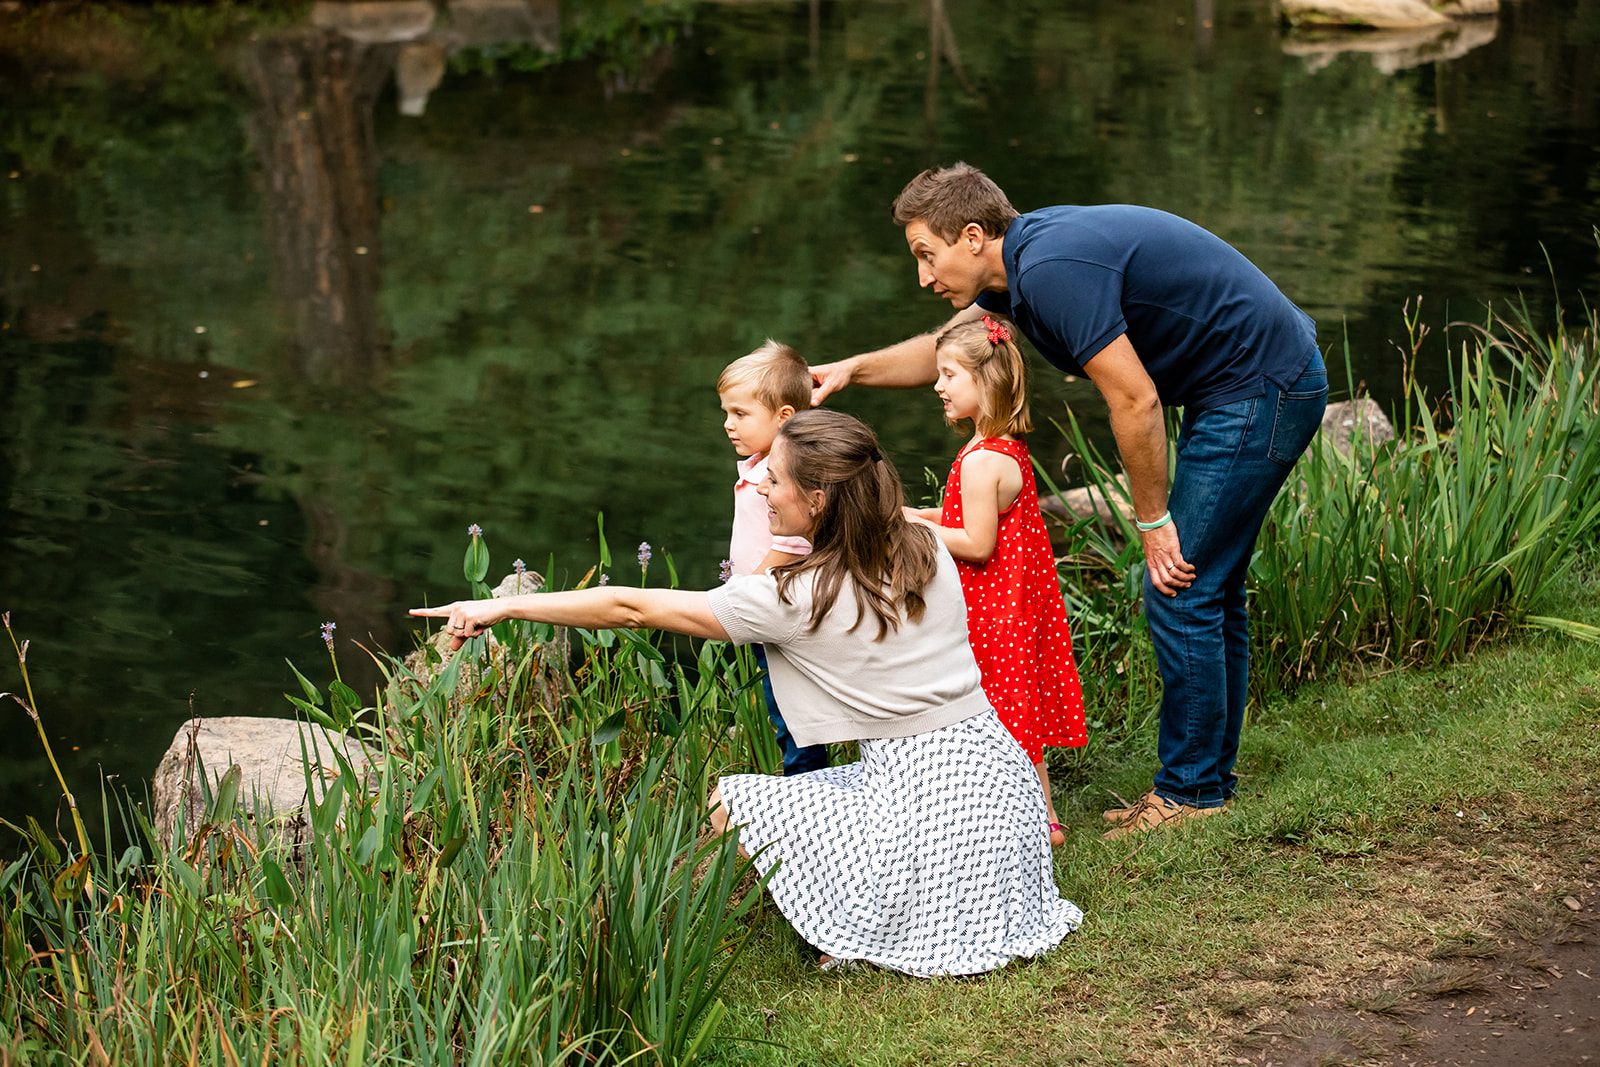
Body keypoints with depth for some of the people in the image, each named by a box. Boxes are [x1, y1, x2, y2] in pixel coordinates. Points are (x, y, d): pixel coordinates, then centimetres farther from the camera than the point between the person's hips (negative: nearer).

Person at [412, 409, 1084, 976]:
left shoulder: (793, 600, -12)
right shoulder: (927, 550, 3)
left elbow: (631, 609, -5)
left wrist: (501, 607, 2)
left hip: (921, 794, -7)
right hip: (997, 766, 7)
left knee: (728, 799, 10)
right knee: (818, 785, 32)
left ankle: (865, 932, 2)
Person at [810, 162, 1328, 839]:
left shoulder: (1053, 272, -23)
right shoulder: (1026, 254, 9)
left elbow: (1136, 401, -22)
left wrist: (1153, 520, -12)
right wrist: (853, 369, 16)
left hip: (1262, 391, -10)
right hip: (1267, 383, 10)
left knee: (1179, 591, -5)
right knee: (1207, 589, 15)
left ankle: (1190, 789, 5)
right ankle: (1210, 777, 23)